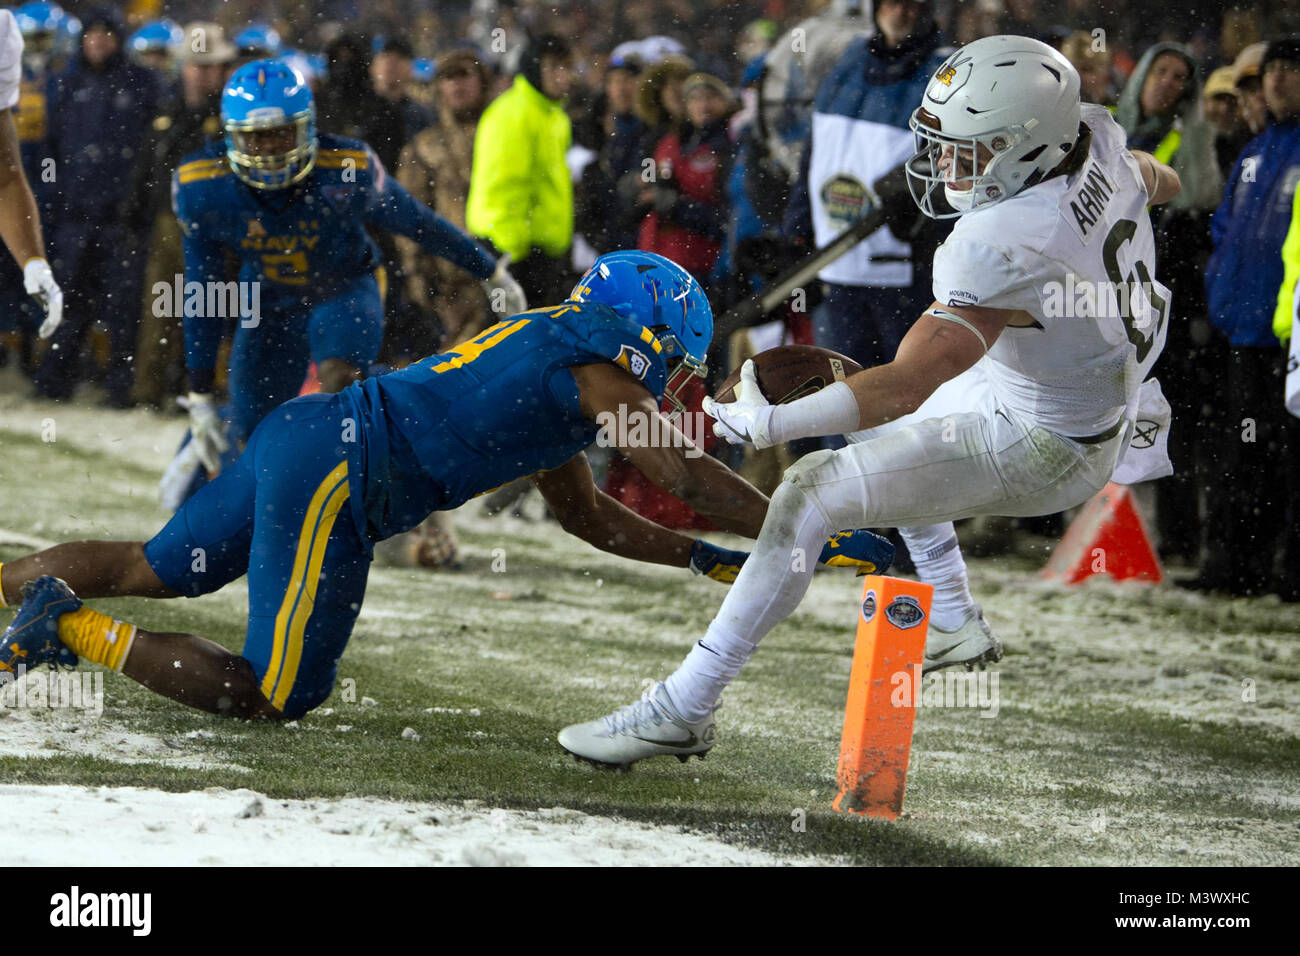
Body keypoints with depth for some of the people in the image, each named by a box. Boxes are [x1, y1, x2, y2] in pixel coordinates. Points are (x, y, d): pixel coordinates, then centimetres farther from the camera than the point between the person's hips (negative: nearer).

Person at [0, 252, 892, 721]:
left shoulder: (550, 350, 23)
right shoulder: (594, 363, -4)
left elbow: (587, 514, 31)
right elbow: (691, 475, -9)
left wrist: (711, 560, 25)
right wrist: (824, 540, -5)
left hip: (297, 434, 10)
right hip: (334, 473, -10)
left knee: (151, 570, 24)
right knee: (278, 696, -8)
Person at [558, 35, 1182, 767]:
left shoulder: (1000, 248, -35)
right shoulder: (1097, 138, -10)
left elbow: (906, 383, -36)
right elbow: (1160, 183, 15)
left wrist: (774, 424, -36)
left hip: (1038, 450, -10)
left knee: (812, 494, -17)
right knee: (886, 431, 32)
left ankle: (683, 711, -17)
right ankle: (956, 624, 43)